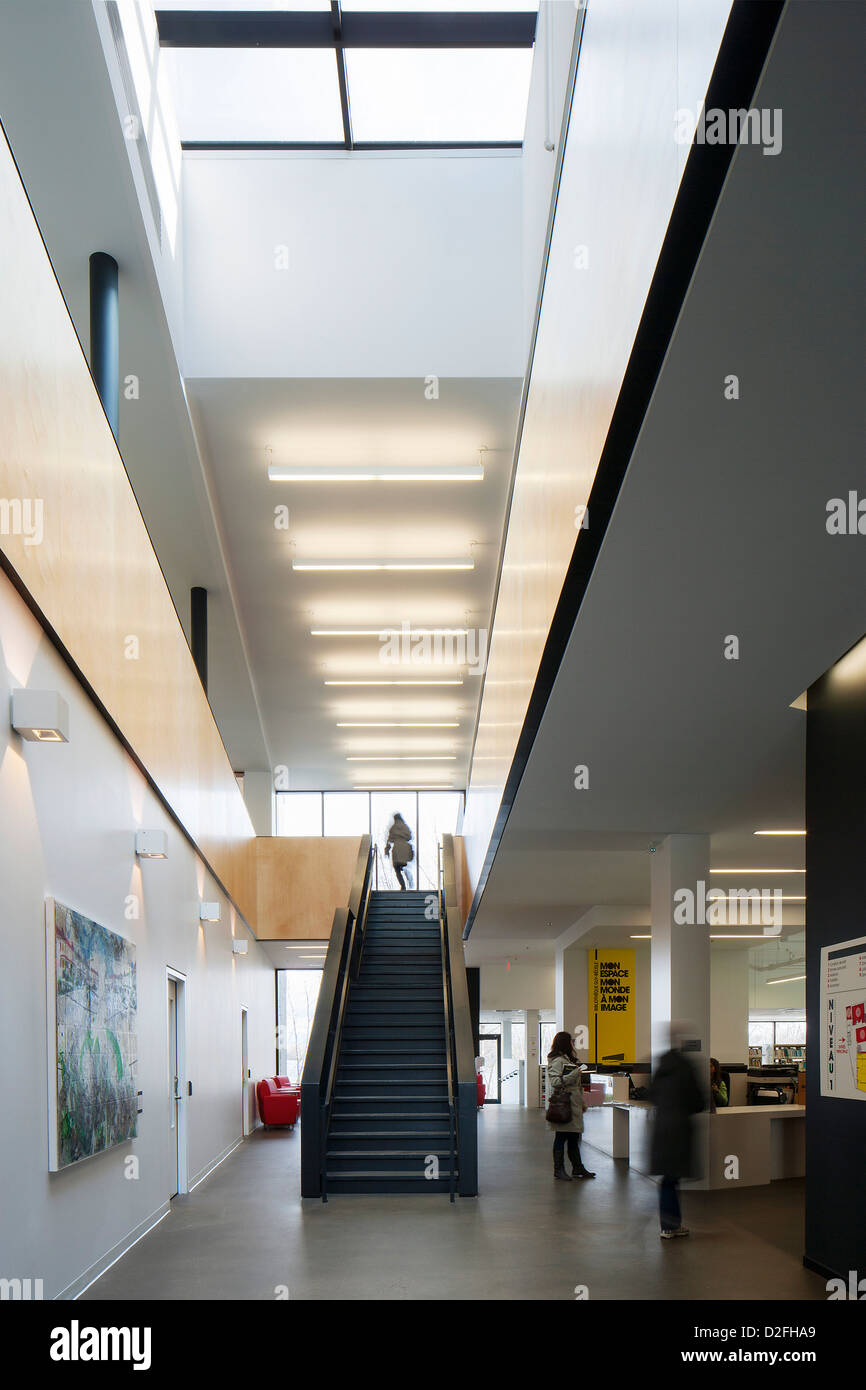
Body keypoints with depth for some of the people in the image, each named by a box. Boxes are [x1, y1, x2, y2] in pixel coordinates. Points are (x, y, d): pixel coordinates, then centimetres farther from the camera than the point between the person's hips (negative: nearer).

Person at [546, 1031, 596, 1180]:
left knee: (574, 1138, 13)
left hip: (574, 1105, 9)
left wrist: (581, 1101, 23)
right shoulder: (557, 1061, -10)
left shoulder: (569, 1059, 19)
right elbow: (555, 1081, -20)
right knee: (561, 1138, -3)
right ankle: (559, 1170, 2)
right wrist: (574, 1074, -23)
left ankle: (578, 1168, 18)